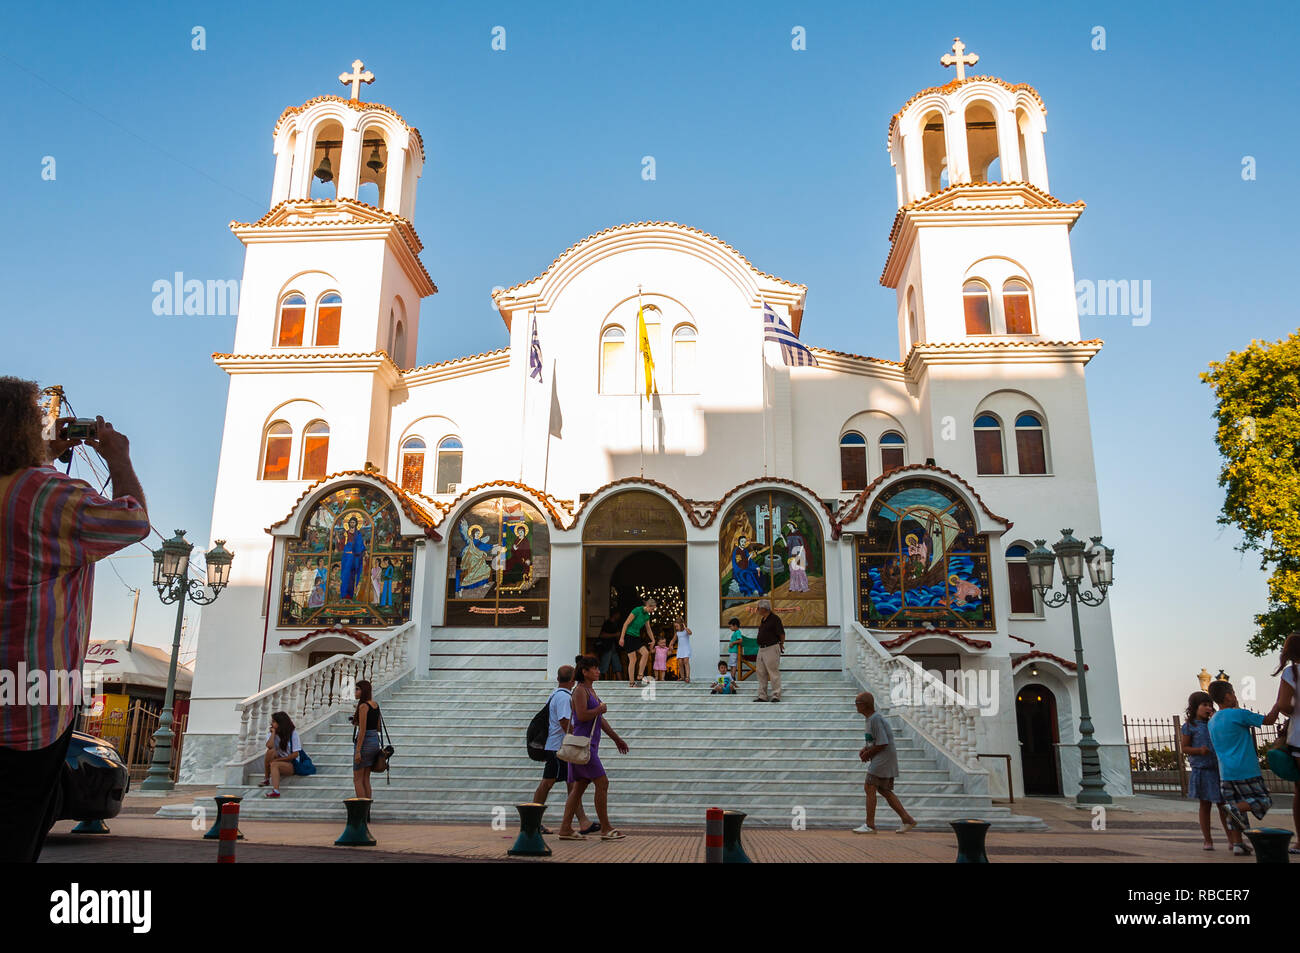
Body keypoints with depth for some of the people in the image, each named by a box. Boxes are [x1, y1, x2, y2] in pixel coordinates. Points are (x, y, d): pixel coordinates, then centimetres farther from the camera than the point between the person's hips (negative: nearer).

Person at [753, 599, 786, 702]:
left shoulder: (775, 618, -11)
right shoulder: (763, 619, 15)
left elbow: (782, 634, -10)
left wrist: (781, 644, 3)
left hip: (772, 648, -9)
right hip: (761, 649, 9)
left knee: (774, 672, -6)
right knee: (761, 673, 8)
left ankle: (776, 696, -3)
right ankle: (762, 696, 13)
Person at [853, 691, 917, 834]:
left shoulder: (876, 720, -18)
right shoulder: (871, 719, 13)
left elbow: (883, 743, -22)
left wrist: (868, 753, -11)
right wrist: (865, 749, 7)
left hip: (884, 757, -10)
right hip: (882, 759, 10)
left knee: (870, 787, -9)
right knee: (884, 790, 13)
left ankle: (870, 825, -5)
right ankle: (907, 819, 16)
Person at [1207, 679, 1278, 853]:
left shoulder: (1212, 722, 14)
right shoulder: (1238, 714, -9)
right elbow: (1269, 720, -1)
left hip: (1225, 773, 6)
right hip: (1246, 771, -6)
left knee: (1237, 808, 10)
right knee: (1263, 801, 6)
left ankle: (1237, 844, 0)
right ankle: (1235, 808, -19)